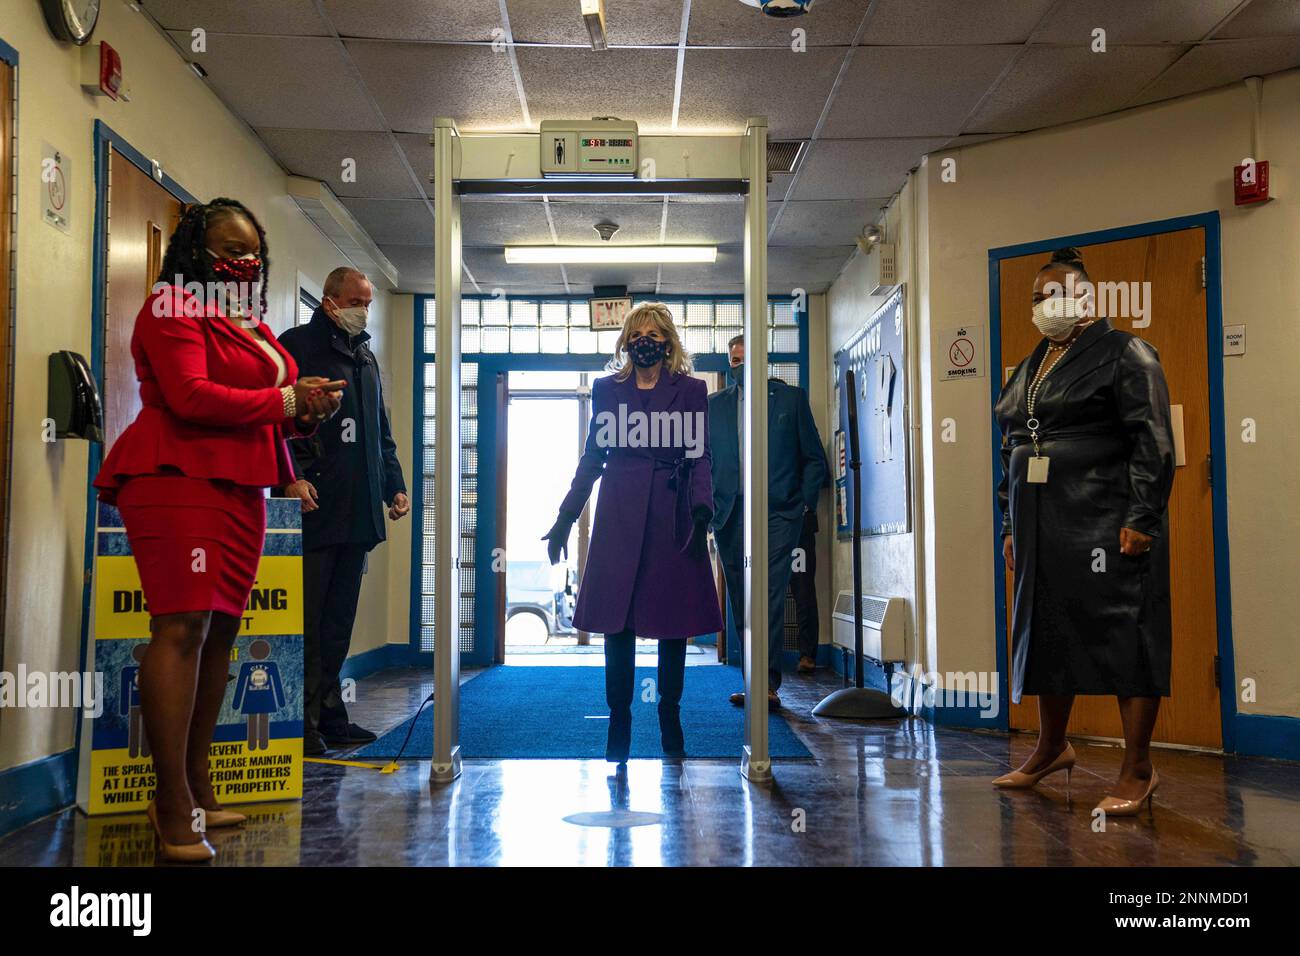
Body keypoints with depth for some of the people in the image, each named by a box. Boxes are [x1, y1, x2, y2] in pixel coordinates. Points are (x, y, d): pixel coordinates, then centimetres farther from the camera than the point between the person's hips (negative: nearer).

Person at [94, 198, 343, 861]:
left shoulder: (253, 325, 23)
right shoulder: (173, 309, -3)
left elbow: (267, 414, 28)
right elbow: (191, 396, -16)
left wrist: (306, 412, 5)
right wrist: (285, 399, -11)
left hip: (240, 489, 9)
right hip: (178, 478, -9)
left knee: (221, 630, 7)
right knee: (182, 626, -14)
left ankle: (196, 788, 14)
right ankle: (173, 807, -12)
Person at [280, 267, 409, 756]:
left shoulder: (366, 358, 23)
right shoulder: (297, 345, 1)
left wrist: (395, 485, 18)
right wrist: (292, 478, -20)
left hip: (357, 513, 7)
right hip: (313, 510, -7)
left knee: (339, 622, 9)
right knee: (306, 619, -5)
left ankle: (330, 716, 16)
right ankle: (304, 722, 0)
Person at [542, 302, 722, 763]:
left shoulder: (690, 390, 6)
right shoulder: (607, 389, 10)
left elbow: (699, 458, 1)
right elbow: (593, 457, 12)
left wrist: (701, 515, -13)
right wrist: (565, 518, 8)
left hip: (672, 516, -1)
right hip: (619, 517, 1)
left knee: (673, 620, 4)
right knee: (617, 621, -1)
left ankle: (670, 725, 16)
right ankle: (619, 726, 7)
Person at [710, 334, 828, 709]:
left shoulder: (791, 398, 9)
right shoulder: (714, 405, 15)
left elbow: (814, 458, 10)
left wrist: (805, 502, 0)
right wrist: (708, 504, 6)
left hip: (777, 513, -3)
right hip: (730, 516, 3)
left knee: (770, 594, -14)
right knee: (742, 603, 5)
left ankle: (768, 684, -16)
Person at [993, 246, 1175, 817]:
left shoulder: (1122, 354, -3)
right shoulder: (1028, 370, 18)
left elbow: (1152, 443, -10)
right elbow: (1012, 451, 21)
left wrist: (1141, 519, -17)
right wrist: (1012, 525, 16)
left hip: (1107, 526, -7)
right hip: (1043, 528, 7)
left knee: (1122, 638, -4)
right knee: (1048, 634, 13)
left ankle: (1138, 770, 4)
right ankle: (1051, 748, 29)